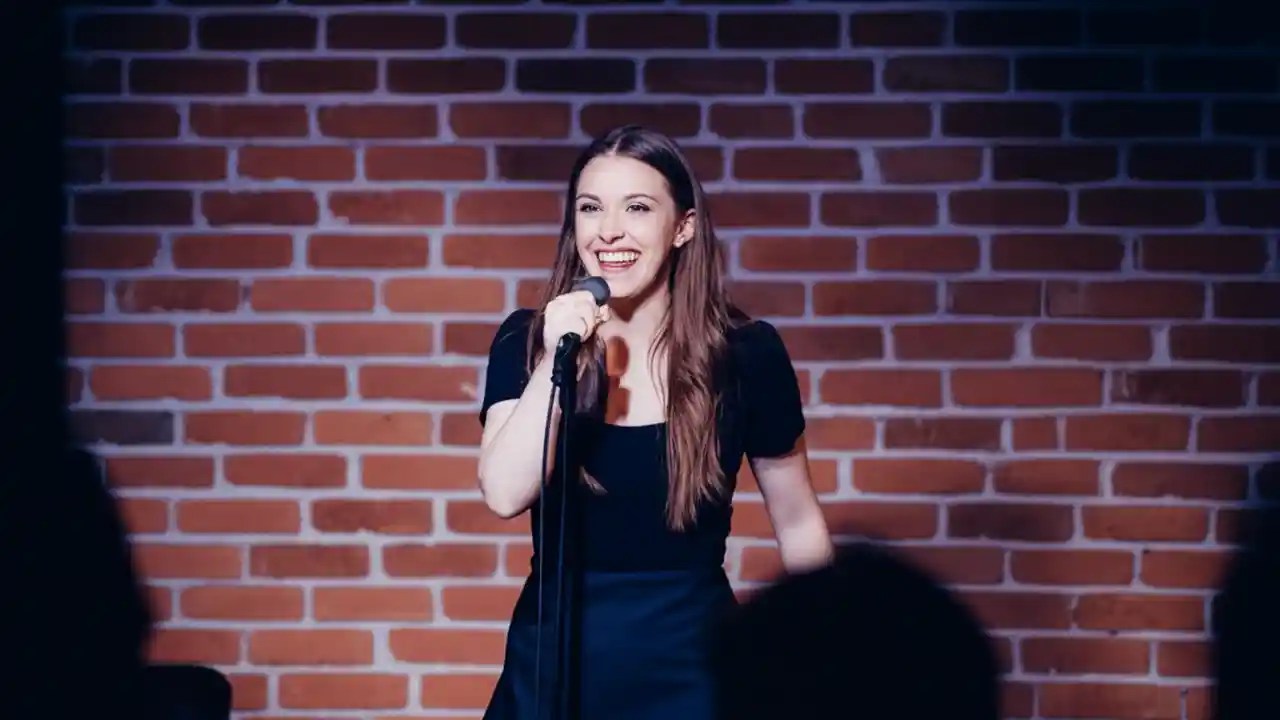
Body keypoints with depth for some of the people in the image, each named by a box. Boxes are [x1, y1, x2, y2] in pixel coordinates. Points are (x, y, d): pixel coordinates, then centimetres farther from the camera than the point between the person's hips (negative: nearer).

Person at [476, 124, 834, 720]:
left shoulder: (747, 354, -6)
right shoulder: (525, 341, -3)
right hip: (552, 667, 1)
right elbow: (505, 495, -16)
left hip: (689, 669, -1)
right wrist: (555, 362, -24)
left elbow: (798, 523, 4)